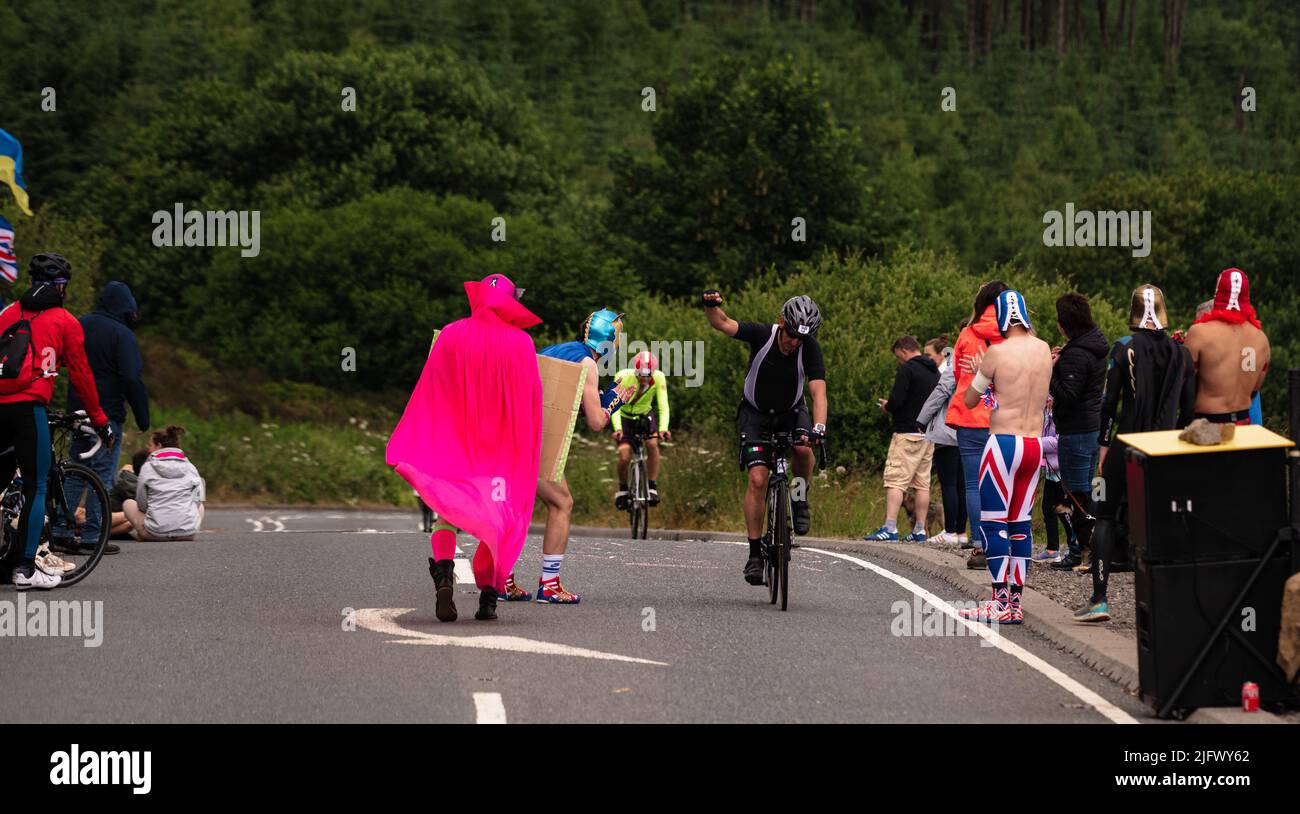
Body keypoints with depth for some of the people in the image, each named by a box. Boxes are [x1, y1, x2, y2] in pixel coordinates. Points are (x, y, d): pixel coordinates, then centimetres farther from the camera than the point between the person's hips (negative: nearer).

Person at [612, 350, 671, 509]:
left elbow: (663, 406, -26)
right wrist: (617, 428, -48)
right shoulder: (624, 377, -30)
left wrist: (663, 428, -42)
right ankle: (622, 489, 12)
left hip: (646, 415, 1)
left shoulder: (659, 378, -24)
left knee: (652, 443, -26)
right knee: (624, 457, -16)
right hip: (625, 417, -1)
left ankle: (652, 487, -14)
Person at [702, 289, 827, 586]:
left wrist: (819, 427, -47)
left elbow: (818, 391, -31)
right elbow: (722, 323, -28)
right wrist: (711, 305, -51)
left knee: (803, 448, -32)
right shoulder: (762, 335, -22)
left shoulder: (810, 348, -22)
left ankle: (799, 500, -2)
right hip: (756, 412, -1)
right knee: (758, 479, -15)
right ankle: (755, 554, -7)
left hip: (791, 411, 1)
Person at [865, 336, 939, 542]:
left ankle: (889, 528, -18)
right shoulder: (935, 372, 15)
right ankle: (919, 531, 8)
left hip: (907, 433, -8)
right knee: (922, 483, 8)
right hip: (928, 433, 8)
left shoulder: (907, 369, -9)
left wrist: (887, 406, 5)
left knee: (895, 480, -9)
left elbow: (896, 400, -19)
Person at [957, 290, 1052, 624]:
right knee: (1021, 523, 10)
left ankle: (1000, 601, -8)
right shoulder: (1044, 349, 5)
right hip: (1035, 444, 6)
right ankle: (1015, 602, 10)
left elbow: (969, 400, 1)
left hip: (1004, 442, -6)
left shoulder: (997, 353, -10)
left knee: (992, 522, -2)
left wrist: (980, 371, 18)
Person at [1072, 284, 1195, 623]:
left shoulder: (1124, 348, -6)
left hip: (1127, 443, -3)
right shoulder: (1181, 352, 4)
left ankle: (1099, 600, -2)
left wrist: (1104, 446, 1)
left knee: (1104, 517, 5)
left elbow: (1110, 401, -6)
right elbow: (1189, 407, 7)